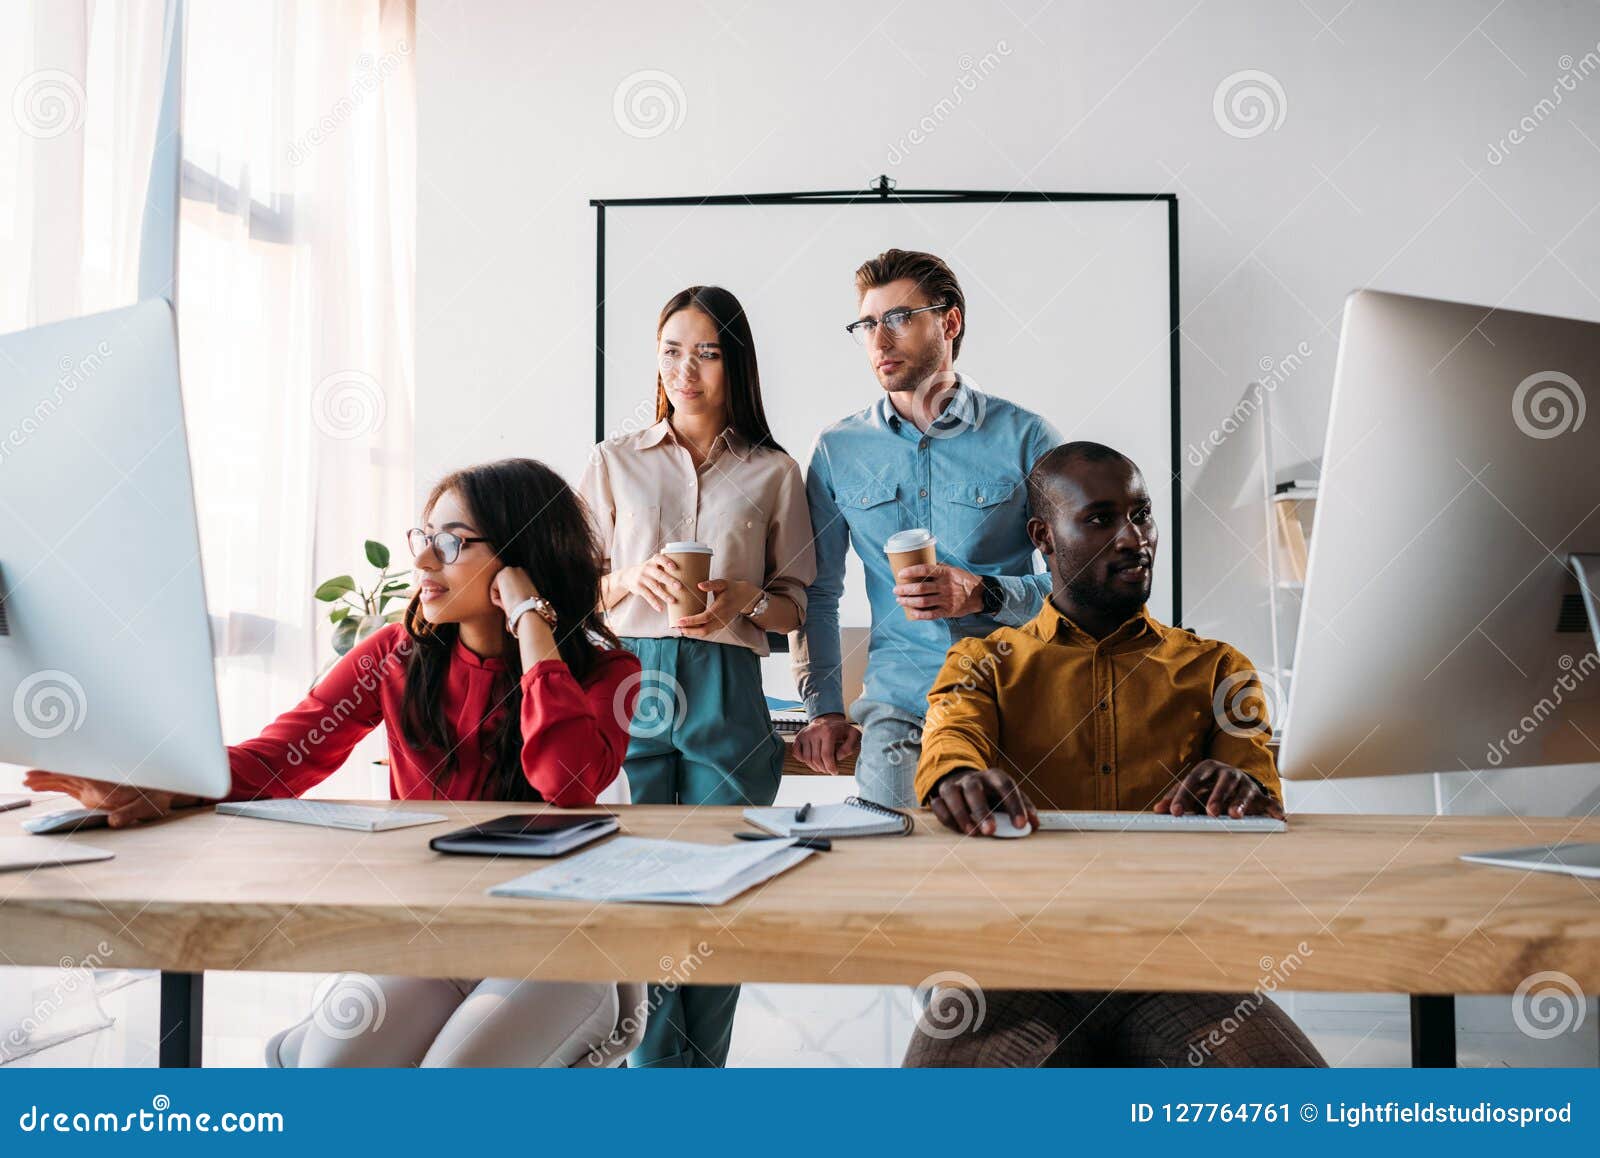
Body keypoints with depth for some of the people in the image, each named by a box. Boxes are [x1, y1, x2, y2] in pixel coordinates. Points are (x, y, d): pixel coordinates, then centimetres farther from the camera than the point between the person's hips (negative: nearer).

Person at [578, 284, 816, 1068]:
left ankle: (700, 1072, 17)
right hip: (628, 686, 1)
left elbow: (796, 605, 10)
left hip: (726, 695, 0)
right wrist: (634, 579, -7)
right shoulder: (614, 462, 12)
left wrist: (745, 599, -10)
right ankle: (659, 1071, 11)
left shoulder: (772, 472, 10)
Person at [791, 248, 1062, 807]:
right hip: (898, 701, 1)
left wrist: (984, 594, -15)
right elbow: (818, 592, 14)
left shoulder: (1024, 436, 2)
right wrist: (824, 709, 5)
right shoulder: (839, 448, 9)